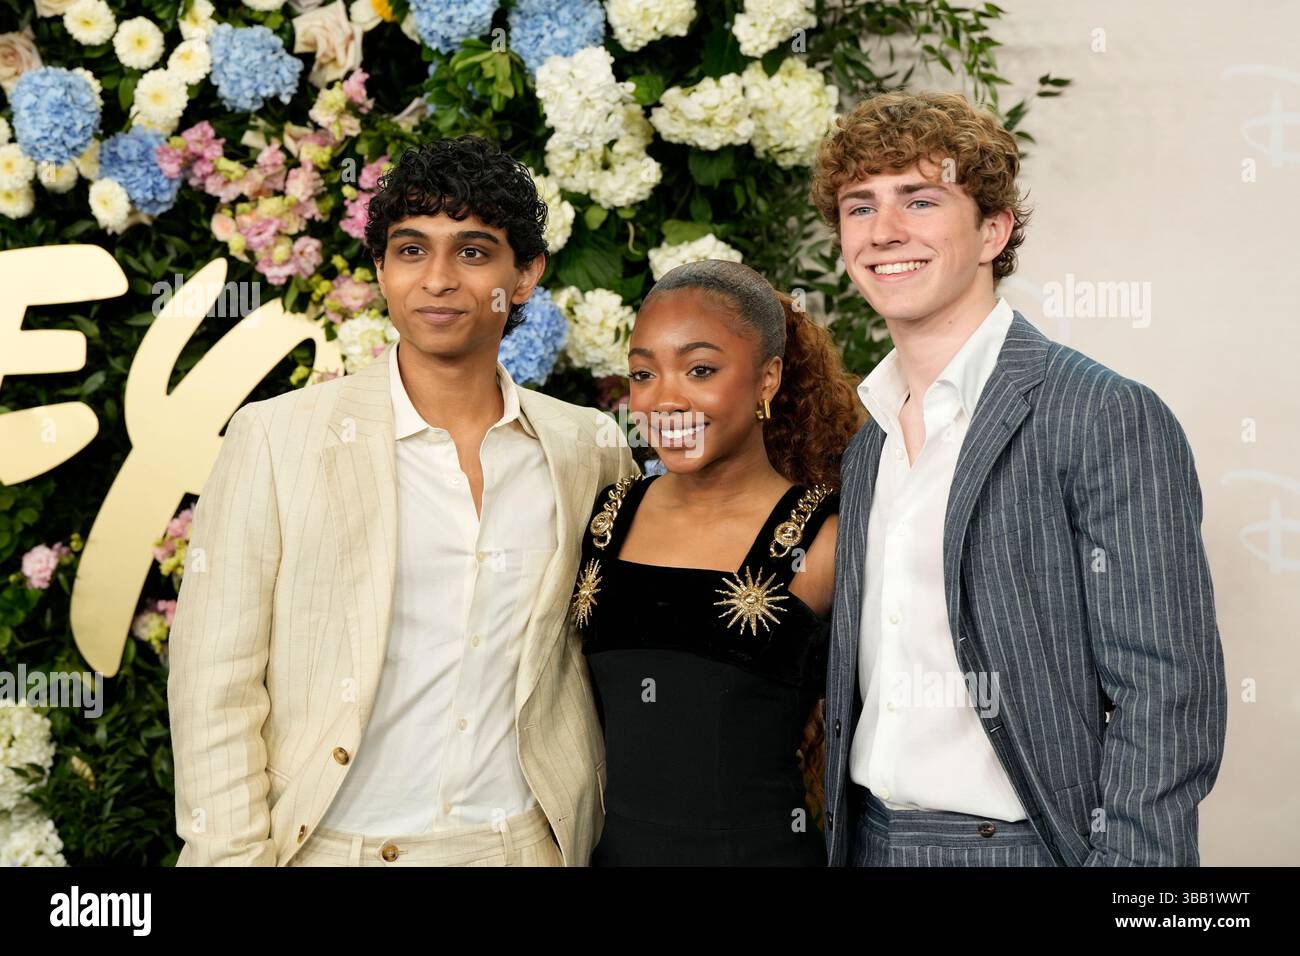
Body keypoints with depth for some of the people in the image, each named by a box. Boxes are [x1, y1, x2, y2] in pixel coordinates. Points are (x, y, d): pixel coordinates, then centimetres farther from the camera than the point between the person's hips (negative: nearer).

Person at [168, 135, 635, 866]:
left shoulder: (590, 450, 1)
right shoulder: (274, 439, -7)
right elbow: (216, 687, -7)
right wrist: (235, 854, -13)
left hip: (527, 843, 2)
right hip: (328, 844, -2)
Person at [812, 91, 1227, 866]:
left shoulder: (1109, 417, -12)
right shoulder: (865, 446, 9)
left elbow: (1168, 700, -15)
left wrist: (1125, 855, -20)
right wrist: (839, 840, 8)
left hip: (1017, 842, -6)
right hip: (869, 839, 6)